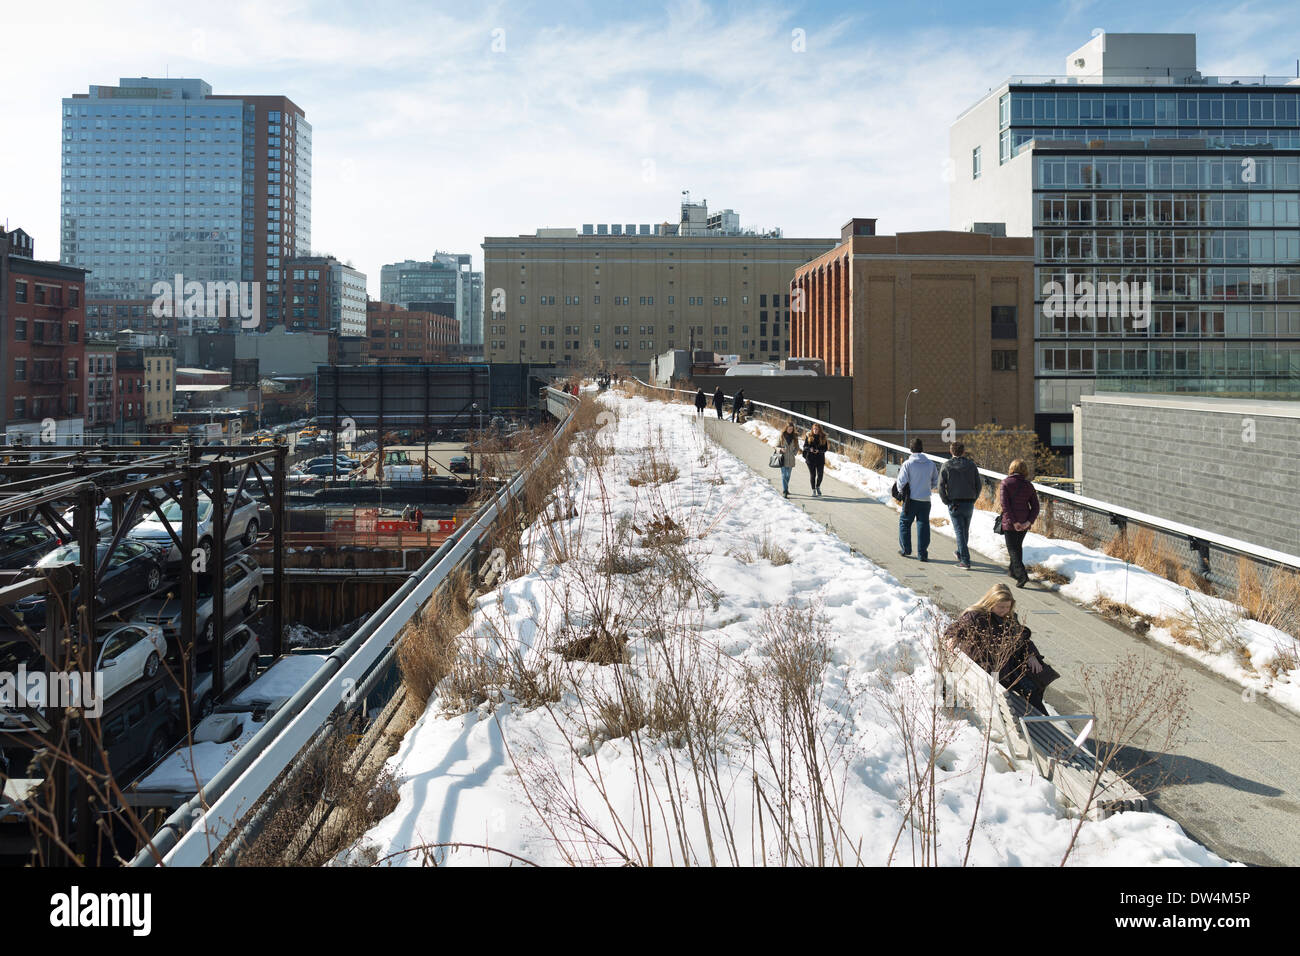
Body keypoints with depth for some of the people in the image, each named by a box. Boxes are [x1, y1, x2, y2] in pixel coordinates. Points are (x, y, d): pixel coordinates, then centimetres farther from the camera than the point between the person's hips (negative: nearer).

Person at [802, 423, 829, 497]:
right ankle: (813, 490, 17)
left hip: (820, 459, 0)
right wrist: (810, 449, -19)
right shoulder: (808, 436, 0)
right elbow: (805, 446, 2)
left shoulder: (823, 437, 1)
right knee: (812, 475, 3)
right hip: (811, 459, 0)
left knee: (820, 474, -3)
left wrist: (819, 450, -17)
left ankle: (818, 487, 25)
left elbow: (825, 448, 1)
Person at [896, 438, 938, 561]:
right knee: (923, 525, 8)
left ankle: (905, 549, 19)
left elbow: (902, 482, -10)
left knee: (905, 523, 16)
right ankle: (922, 553, 6)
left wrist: (902, 491, 11)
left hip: (911, 500, -2)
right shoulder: (930, 464, 0)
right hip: (925, 500, 2)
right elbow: (936, 482, 8)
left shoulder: (907, 464, -11)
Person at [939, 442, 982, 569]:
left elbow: (941, 486, -10)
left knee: (959, 531, -2)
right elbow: (979, 485, 2)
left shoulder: (946, 466, -4)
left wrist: (946, 502, 0)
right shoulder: (971, 465, 2)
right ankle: (960, 554, 36)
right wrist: (973, 499, 12)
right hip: (969, 504, 3)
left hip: (954, 504, -3)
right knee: (965, 531, 19)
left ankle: (965, 561, -9)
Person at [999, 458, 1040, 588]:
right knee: (1018, 546, 23)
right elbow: (1035, 506, -2)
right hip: (1024, 523, 4)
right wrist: (1029, 522, -8)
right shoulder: (1029, 485, 4)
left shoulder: (1005, 483, -8)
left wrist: (1013, 522, -15)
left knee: (1013, 549, 1)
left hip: (1010, 523, -4)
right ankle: (1013, 570, 38)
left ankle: (1022, 574, -16)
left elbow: (1004, 504, -16)